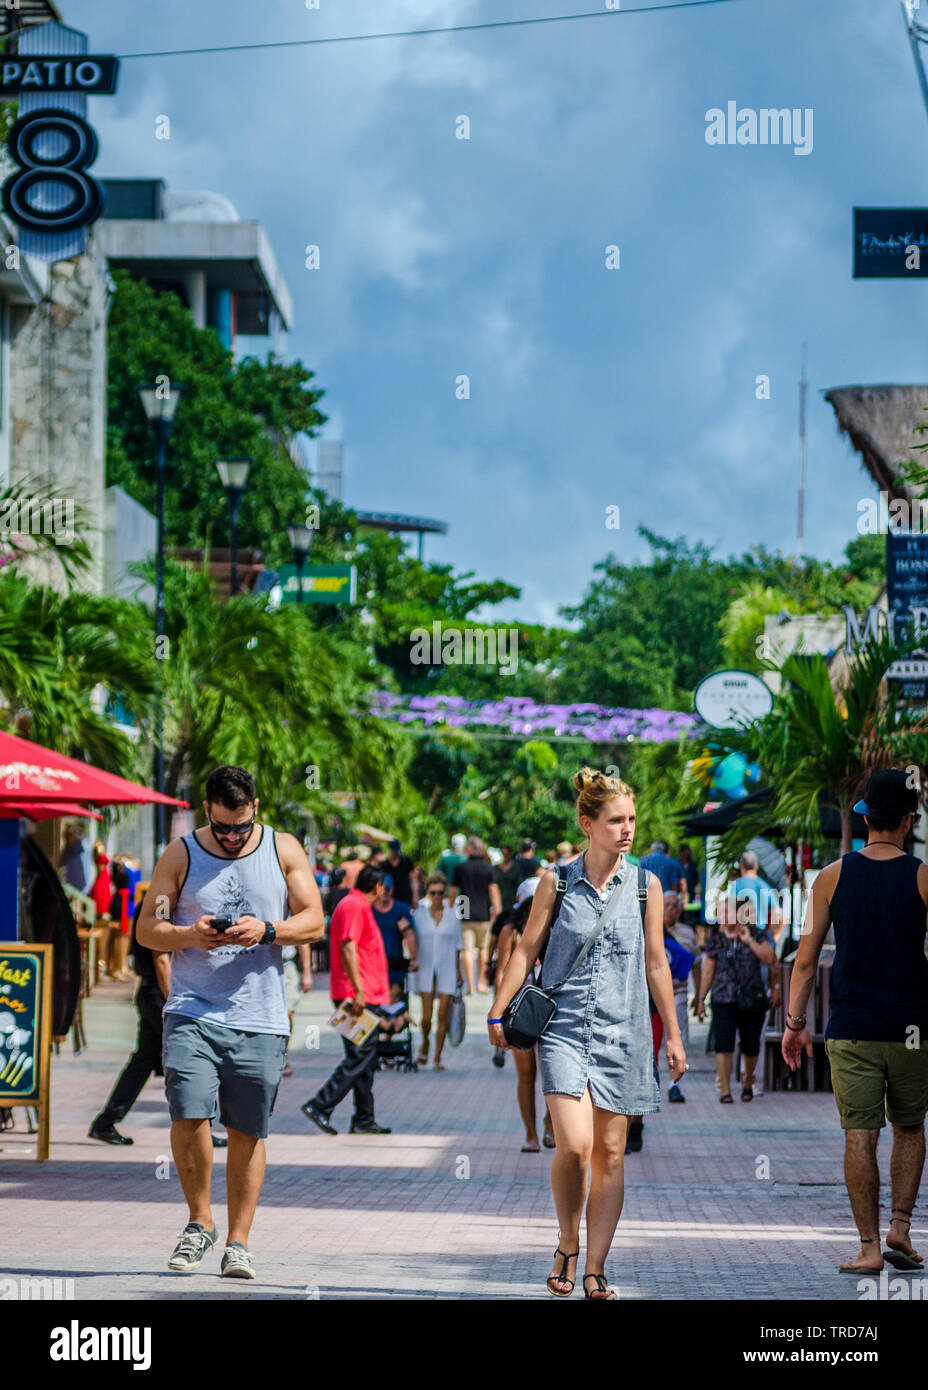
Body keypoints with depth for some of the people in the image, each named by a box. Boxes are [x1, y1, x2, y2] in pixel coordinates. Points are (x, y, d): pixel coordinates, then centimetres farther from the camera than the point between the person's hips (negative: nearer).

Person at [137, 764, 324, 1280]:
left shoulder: (284, 850, 7)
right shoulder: (181, 854, 5)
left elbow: (314, 922, 5)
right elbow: (146, 928, 5)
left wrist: (266, 931, -14)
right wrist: (189, 936, -15)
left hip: (261, 1017, 1)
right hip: (192, 1010, -1)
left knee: (248, 1132, 3)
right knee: (188, 1118, -15)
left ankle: (238, 1241, 13)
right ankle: (200, 1223, 7)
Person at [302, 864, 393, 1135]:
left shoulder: (358, 907, 21)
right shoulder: (355, 907, -11)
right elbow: (348, 947, -20)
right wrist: (358, 991, -24)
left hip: (363, 996, 11)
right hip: (359, 996, -11)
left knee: (366, 1059, 10)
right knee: (359, 1058, -12)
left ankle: (364, 1120, 12)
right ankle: (319, 1106, -13)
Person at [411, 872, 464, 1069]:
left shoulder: (453, 916, 6)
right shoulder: (418, 914, 4)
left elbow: (458, 946, 10)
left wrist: (458, 971, 9)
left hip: (446, 970, 1)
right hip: (425, 970, -1)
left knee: (443, 1014, -5)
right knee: (427, 1015, -8)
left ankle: (438, 1057, 3)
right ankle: (425, 1044, 21)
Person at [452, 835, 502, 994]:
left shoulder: (461, 868, 0)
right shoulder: (488, 868, -2)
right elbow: (493, 890, -5)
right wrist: (497, 909, 1)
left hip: (465, 915, -1)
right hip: (483, 914, 1)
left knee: (467, 950, -1)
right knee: (483, 948, 15)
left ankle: (470, 986, -6)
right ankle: (481, 982, 18)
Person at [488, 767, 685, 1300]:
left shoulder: (645, 885, 5)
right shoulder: (556, 883, 1)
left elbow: (657, 964, 10)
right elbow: (526, 951, 7)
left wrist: (673, 1035, 10)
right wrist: (498, 1014, 3)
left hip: (623, 1033, 2)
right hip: (564, 1029, -2)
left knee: (610, 1155, 2)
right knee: (574, 1145, -16)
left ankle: (595, 1268, 9)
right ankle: (567, 1246, 7)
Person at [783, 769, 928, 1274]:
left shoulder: (833, 876, 0)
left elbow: (806, 957, 1)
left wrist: (795, 1022, 8)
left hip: (850, 1029, 0)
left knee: (860, 1135, 2)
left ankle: (869, 1247, 1)